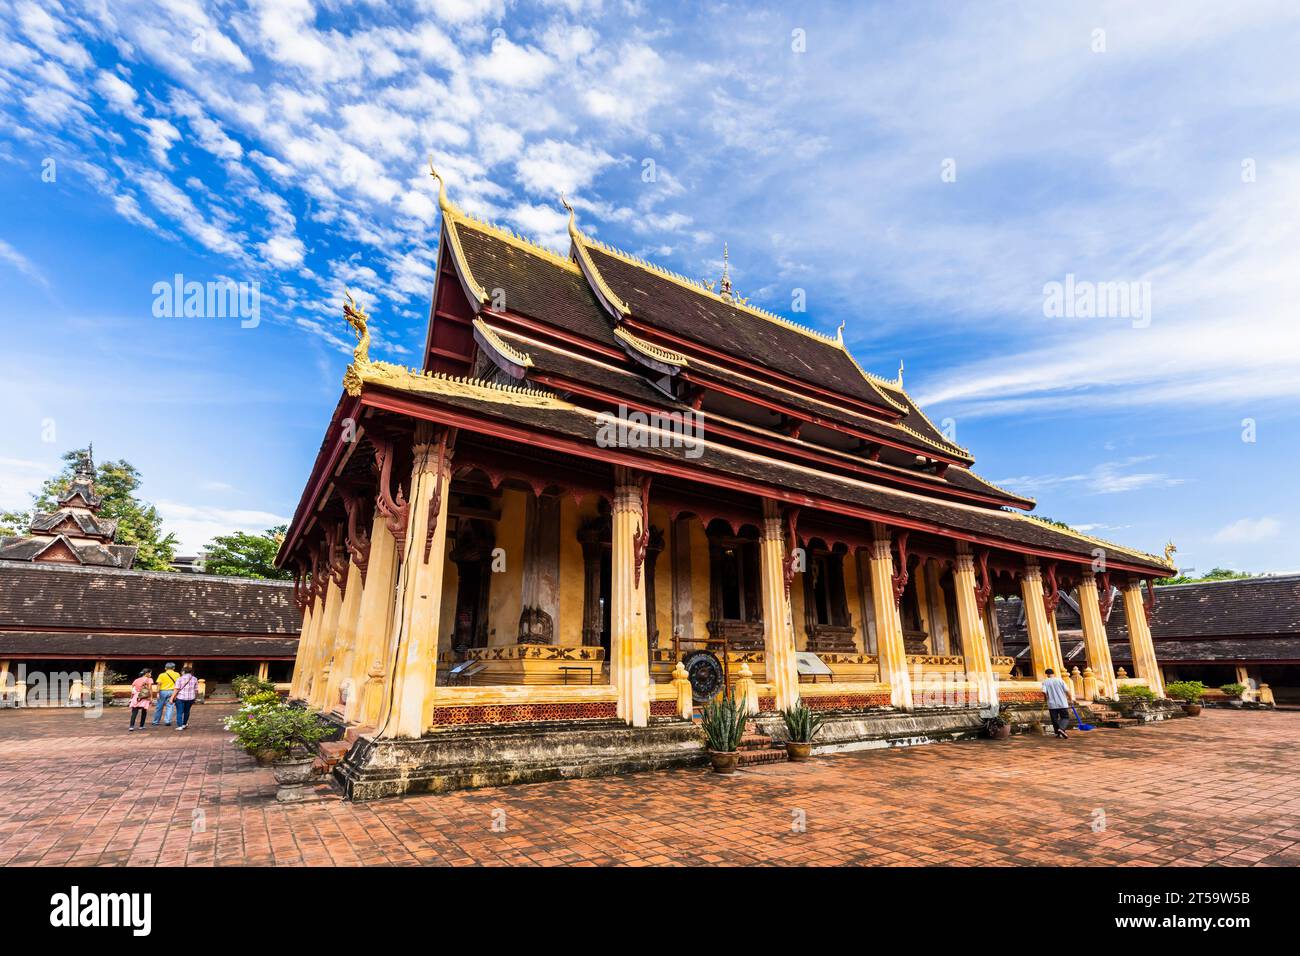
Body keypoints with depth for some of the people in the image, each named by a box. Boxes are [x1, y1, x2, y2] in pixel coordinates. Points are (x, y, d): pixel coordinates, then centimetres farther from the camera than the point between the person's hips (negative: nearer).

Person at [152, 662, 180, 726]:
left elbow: (159, 684, -7)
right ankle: (167, 721, -6)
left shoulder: (162, 675, 0)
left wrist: (158, 693, -6)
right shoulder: (177, 674, 3)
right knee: (170, 707, 2)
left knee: (160, 707, 11)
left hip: (163, 691, 0)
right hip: (172, 692, 0)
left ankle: (155, 722, 21)